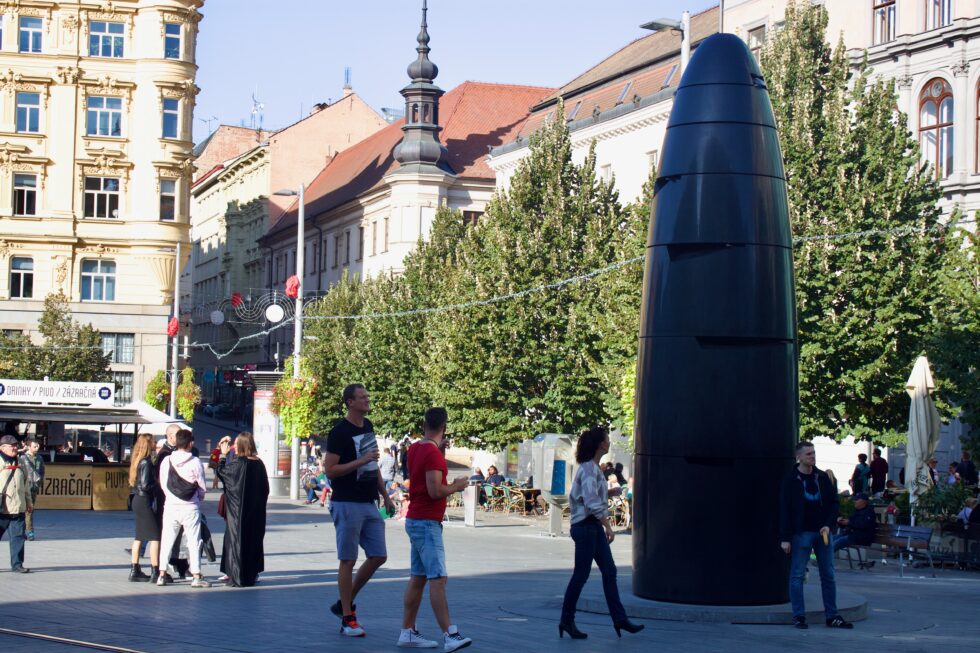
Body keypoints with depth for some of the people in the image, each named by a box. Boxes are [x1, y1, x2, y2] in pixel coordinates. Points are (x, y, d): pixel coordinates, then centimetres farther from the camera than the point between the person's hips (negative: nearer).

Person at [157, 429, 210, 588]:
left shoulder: (166, 461, -2)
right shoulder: (195, 462, -10)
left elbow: (162, 483, 4)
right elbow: (202, 486, -4)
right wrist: (199, 498, 16)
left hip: (171, 505, 3)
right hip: (190, 507, -3)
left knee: (167, 540, 12)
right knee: (194, 541, 3)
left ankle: (162, 574, 13)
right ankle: (196, 576, 1)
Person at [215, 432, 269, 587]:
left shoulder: (238, 463, -17)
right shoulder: (259, 464, 2)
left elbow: (220, 471, -3)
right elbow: (265, 488, 7)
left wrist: (223, 454, 7)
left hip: (238, 511, -6)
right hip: (256, 512, 6)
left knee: (237, 540, 1)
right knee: (253, 539, 13)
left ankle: (238, 577, 1)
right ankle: (251, 575, 18)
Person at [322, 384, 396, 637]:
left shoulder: (368, 426, 12)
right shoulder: (340, 431, -12)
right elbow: (330, 470, -16)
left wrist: (385, 496, 19)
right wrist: (362, 461, -21)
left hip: (369, 504, 8)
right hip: (347, 504, -8)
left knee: (378, 557, 7)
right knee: (348, 560, -2)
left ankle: (345, 603, 21)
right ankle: (347, 619, 5)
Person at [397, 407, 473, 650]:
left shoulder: (415, 449, 11)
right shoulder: (433, 454, -18)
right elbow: (435, 491, -24)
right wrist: (456, 486, -7)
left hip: (416, 521, 10)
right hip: (427, 523, -10)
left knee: (418, 578, 12)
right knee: (438, 579, -14)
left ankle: (408, 632, 15)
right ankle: (450, 635, -19)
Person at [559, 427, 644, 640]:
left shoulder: (592, 467, 14)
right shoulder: (589, 469, -17)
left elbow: (573, 497, 19)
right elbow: (593, 503, -23)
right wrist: (608, 526, -20)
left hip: (594, 526, 10)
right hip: (586, 525, -10)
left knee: (609, 571, 8)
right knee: (581, 574, -2)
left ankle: (619, 619, 10)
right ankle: (567, 621, 7)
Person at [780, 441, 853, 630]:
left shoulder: (822, 477, 9)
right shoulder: (791, 480, -4)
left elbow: (834, 502, 13)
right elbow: (784, 510, -5)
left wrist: (828, 524, -3)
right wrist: (785, 538, -10)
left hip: (822, 532, 4)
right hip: (801, 533, -4)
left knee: (828, 575, 6)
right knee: (797, 575, -2)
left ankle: (832, 616, 12)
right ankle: (799, 616, 4)